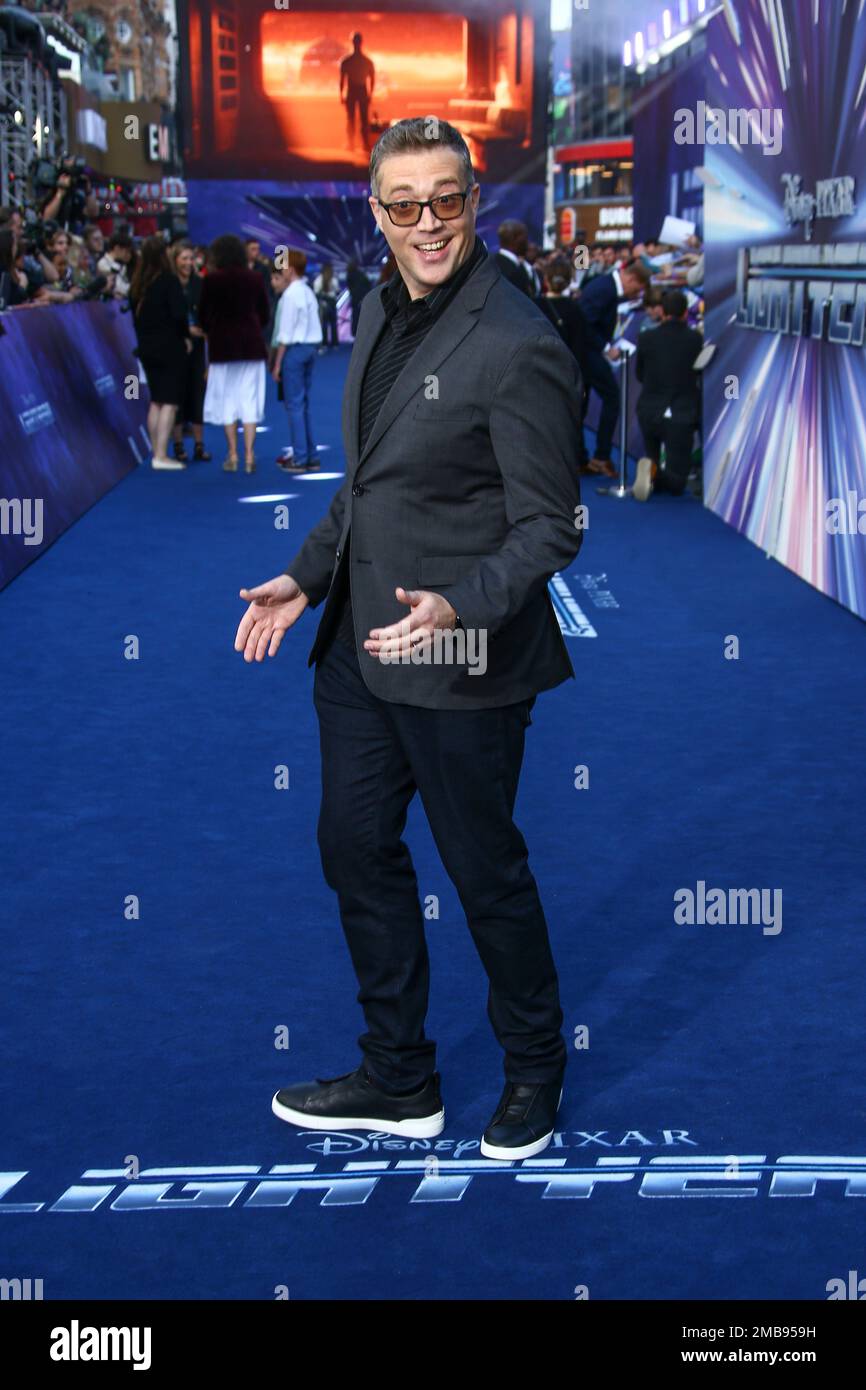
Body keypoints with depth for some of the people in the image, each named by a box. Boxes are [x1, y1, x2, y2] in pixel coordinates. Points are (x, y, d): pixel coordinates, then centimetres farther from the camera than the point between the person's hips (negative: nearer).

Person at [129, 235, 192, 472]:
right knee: (170, 402, -4)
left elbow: (136, 314, 11)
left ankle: (156, 453, 16)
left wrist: (144, 338, 14)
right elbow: (179, 314, -18)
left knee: (156, 401, 15)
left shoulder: (137, 284, 6)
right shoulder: (169, 281, -13)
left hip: (146, 347, 7)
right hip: (170, 346, -7)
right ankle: (161, 455, -10)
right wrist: (186, 336, -3)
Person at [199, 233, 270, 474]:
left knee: (226, 400, 8)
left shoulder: (212, 279, -7)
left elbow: (203, 314, -2)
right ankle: (249, 456, 0)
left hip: (222, 345, -2)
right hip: (252, 345, 2)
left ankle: (233, 456, 8)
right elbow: (265, 313, 5)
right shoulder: (255, 278, 0)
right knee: (249, 400, 4)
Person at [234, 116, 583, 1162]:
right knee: (356, 851, 16)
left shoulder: (518, 348, -18)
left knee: (485, 874, 8)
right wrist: (306, 579, 12)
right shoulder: (381, 315, 8)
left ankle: (534, 1074, 33)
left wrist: (456, 607, -30)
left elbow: (548, 528, -16)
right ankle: (398, 1083, 34)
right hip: (359, 646, 8)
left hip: (460, 665, -8)